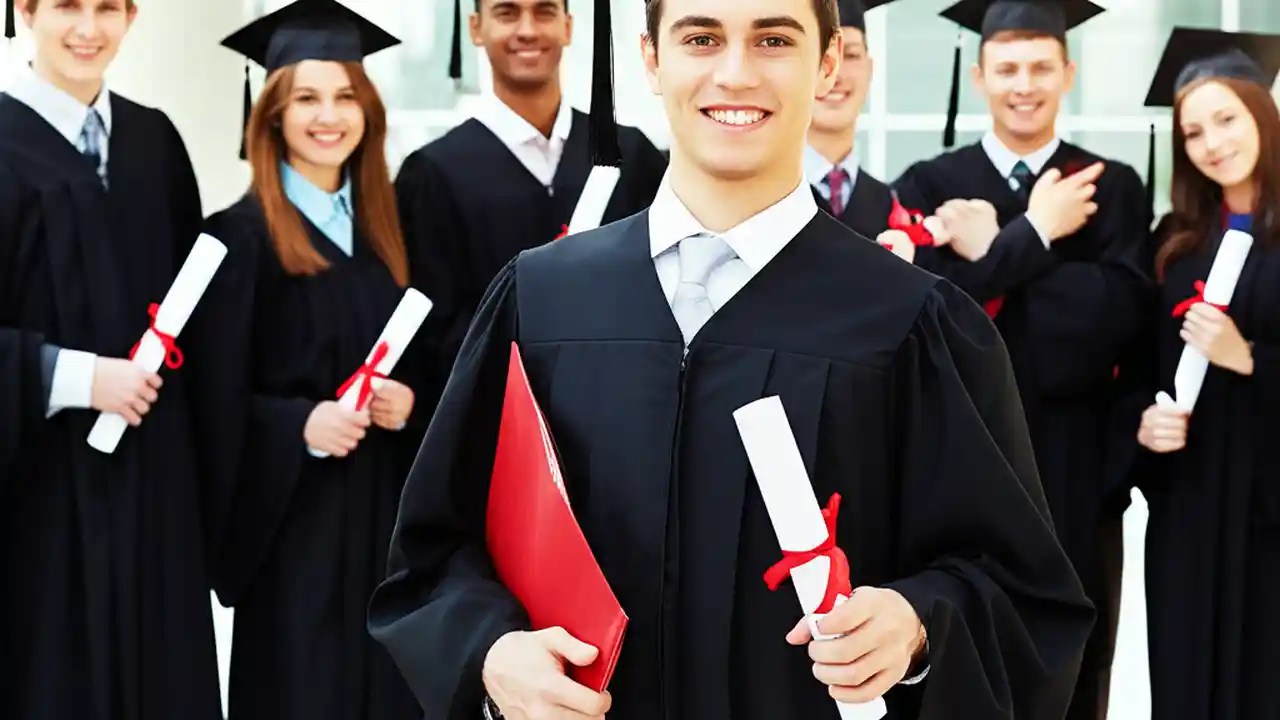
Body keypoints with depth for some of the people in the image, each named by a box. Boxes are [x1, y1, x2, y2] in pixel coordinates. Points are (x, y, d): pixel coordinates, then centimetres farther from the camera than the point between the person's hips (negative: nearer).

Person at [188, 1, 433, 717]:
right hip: (292, 513, -5)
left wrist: (409, 401, -5)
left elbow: (426, 358, 15)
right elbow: (216, 399, -10)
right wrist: (300, 425, -24)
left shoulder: (386, 226, 10)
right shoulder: (240, 236, -7)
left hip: (388, 506, 5)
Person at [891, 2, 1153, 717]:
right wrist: (1032, 235, -13)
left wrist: (992, 253, -11)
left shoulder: (1112, 187, 6)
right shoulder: (930, 186, 4)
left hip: (1075, 467, 1)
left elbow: (1125, 312, -11)